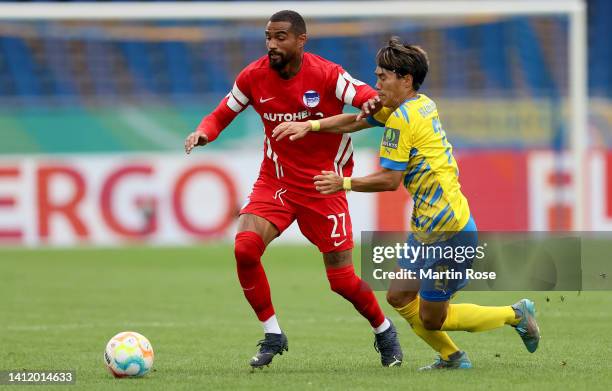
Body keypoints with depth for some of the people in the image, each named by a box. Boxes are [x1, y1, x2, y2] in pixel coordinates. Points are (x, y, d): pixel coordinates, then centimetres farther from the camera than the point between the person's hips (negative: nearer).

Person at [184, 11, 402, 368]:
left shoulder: (327, 75, -14)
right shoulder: (254, 76, -5)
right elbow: (222, 115, 6)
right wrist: (203, 132, -16)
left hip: (324, 187, -3)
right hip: (275, 181, 3)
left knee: (342, 278, -4)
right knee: (245, 248, -23)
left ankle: (384, 332, 27)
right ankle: (273, 335, -4)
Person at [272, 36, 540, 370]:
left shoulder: (402, 118, -17)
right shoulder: (421, 105, 11)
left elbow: (390, 179, -18)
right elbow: (356, 121, 18)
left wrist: (344, 184, -7)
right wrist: (309, 126, 9)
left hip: (449, 231, -10)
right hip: (426, 229, 10)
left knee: (431, 319, 1)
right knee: (399, 296, 13)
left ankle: (516, 314, 13)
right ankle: (452, 357, 24)